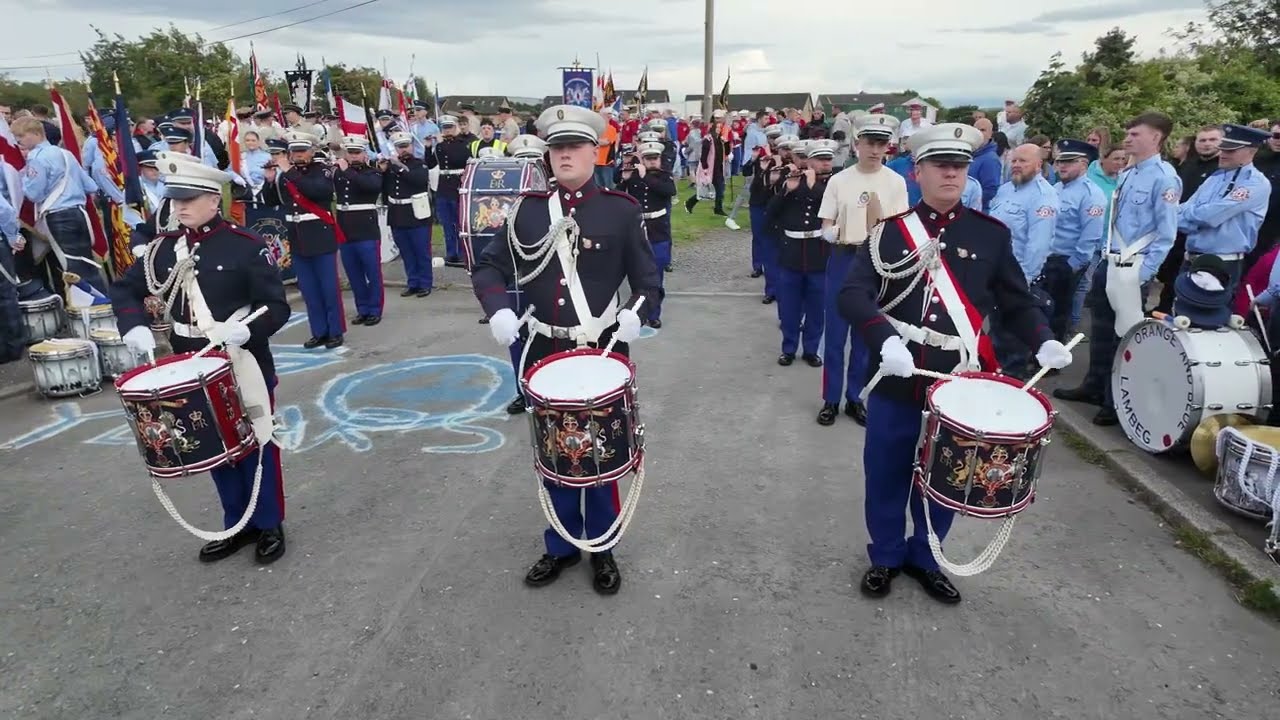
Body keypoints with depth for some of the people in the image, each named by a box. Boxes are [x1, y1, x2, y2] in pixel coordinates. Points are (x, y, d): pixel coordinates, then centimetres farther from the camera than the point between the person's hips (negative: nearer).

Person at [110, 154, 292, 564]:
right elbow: (125, 289, 12)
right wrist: (134, 327, -7)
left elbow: (277, 308, -14)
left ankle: (270, 525, 23)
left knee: (255, 443, 7)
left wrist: (246, 330, -32)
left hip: (243, 366, -5)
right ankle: (238, 525, 31)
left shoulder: (246, 246, -13)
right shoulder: (164, 247, 3)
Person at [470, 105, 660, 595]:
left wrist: (635, 312, -22)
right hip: (544, 352, 3)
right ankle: (562, 545, 34)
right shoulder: (529, 209, 2)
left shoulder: (622, 210, -4)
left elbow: (647, 279, -1)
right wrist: (497, 309, -15)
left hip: (602, 352, -2)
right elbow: (489, 267, 4)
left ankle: (602, 548, 30)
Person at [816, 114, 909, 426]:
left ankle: (854, 398, 23)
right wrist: (832, 233, -20)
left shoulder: (896, 182, -1)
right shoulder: (838, 180, 0)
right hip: (842, 260, 0)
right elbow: (826, 227, 2)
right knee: (834, 333, 4)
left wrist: (881, 222, -23)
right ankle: (831, 399, 17)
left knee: (866, 335, 9)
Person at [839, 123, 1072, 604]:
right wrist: (886, 340, -29)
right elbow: (852, 294, -13)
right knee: (887, 476, 12)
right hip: (895, 381, -1)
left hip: (958, 384, 2)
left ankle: (924, 557, 37)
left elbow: (1016, 301, 9)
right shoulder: (889, 232, -2)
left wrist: (1042, 341, -10)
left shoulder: (992, 234, 4)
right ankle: (886, 556, 34)